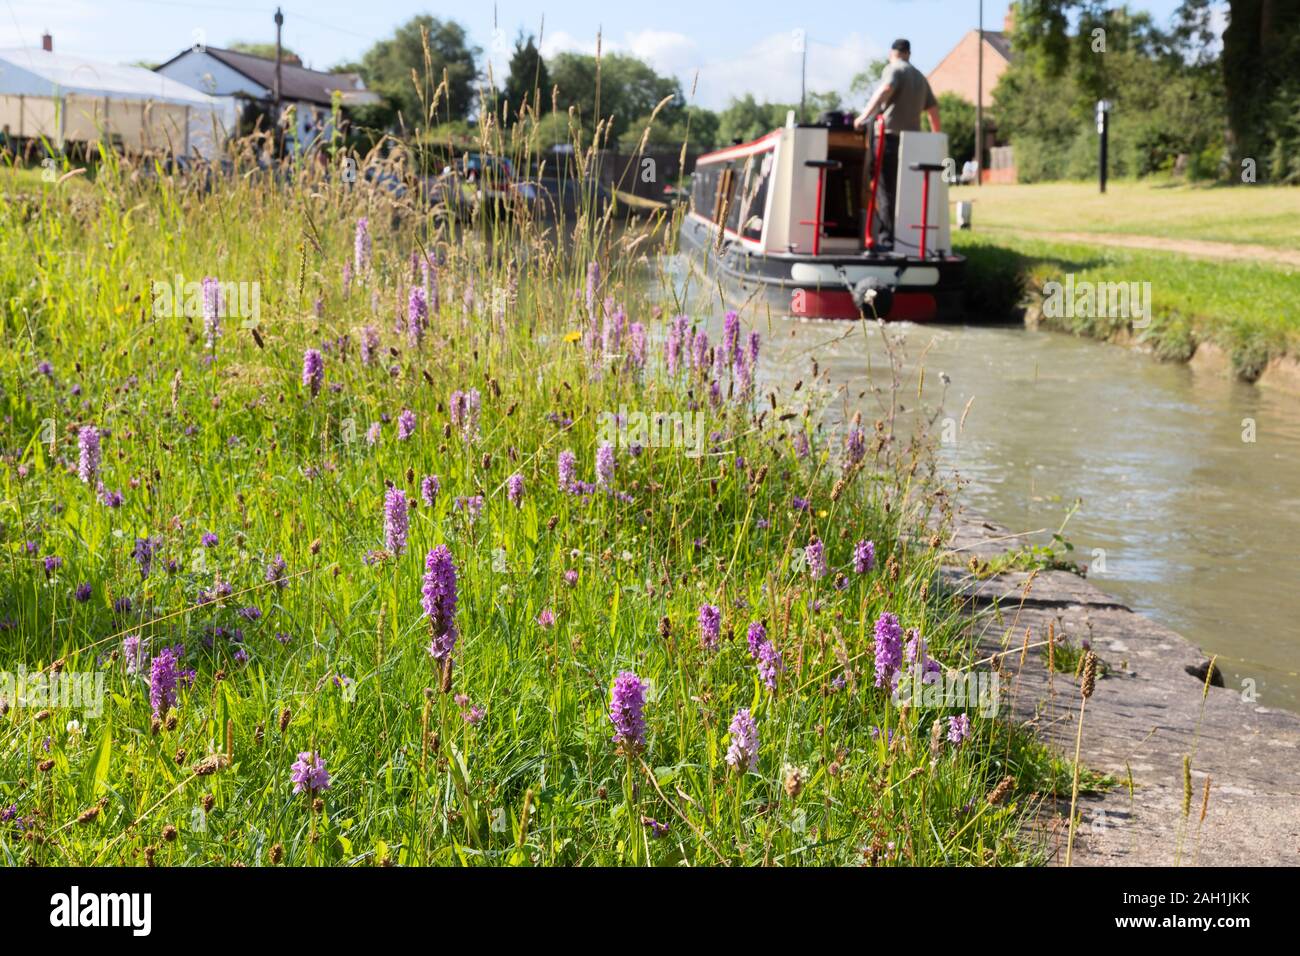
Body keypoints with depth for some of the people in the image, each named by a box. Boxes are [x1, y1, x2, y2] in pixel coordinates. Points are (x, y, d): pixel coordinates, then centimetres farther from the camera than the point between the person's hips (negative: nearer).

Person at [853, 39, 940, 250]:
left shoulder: (893, 69, 0)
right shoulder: (920, 77, 22)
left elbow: (885, 90, -21)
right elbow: (933, 109, 25)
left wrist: (864, 116, -28)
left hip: (889, 136, -7)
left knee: (886, 190, -7)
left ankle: (887, 239, -12)